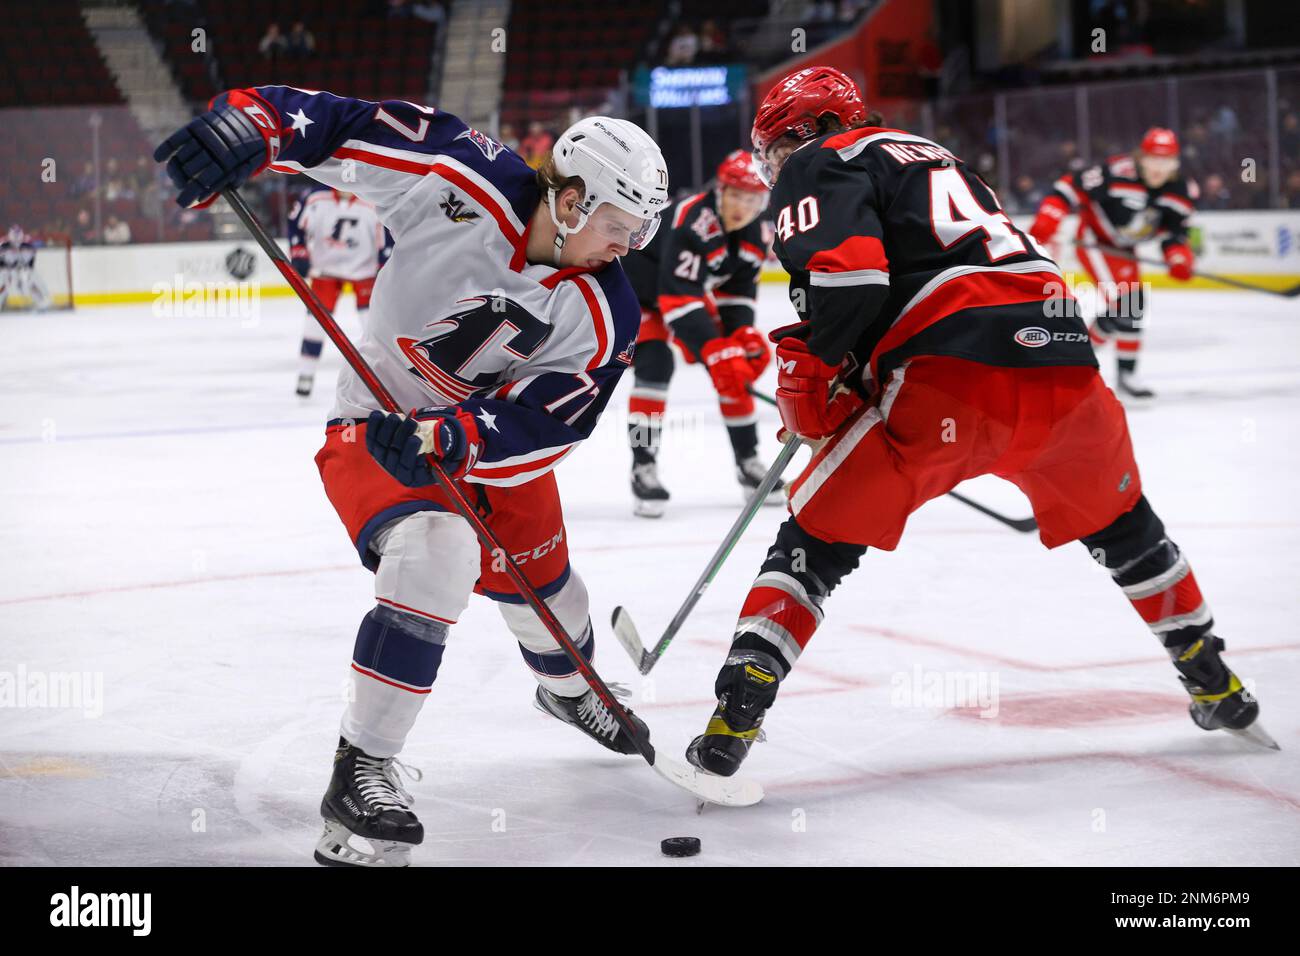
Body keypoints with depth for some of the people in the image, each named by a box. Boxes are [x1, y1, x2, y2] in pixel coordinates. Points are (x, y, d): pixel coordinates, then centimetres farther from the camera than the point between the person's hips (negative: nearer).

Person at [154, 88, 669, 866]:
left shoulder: (606, 318, -18)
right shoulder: (461, 181, -25)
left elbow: (541, 423, -28)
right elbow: (339, 126, -25)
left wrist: (453, 437, -46)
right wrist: (250, 125, -44)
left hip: (493, 438, 5)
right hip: (384, 417, -5)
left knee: (545, 585, 20)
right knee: (436, 560, -31)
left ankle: (570, 689, 59)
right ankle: (360, 772, -23)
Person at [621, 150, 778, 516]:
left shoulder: (758, 232, -12)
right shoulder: (692, 222, -37)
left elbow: (737, 287, 2)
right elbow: (678, 297, -40)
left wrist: (744, 335, -14)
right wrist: (717, 351, -43)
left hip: (692, 286, 7)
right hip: (636, 282, -7)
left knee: (735, 366, -1)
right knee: (655, 362, -25)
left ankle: (747, 462, 11)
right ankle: (643, 468, -20)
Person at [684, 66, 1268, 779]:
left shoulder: (819, 166, 9)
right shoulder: (927, 155, 35)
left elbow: (847, 271, -10)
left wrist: (808, 376, 3)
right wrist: (842, 379, 29)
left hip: (949, 383, -7)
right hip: (1064, 370, 7)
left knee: (820, 537, 7)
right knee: (1120, 525, 31)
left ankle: (735, 718, -4)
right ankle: (1215, 688, 38)